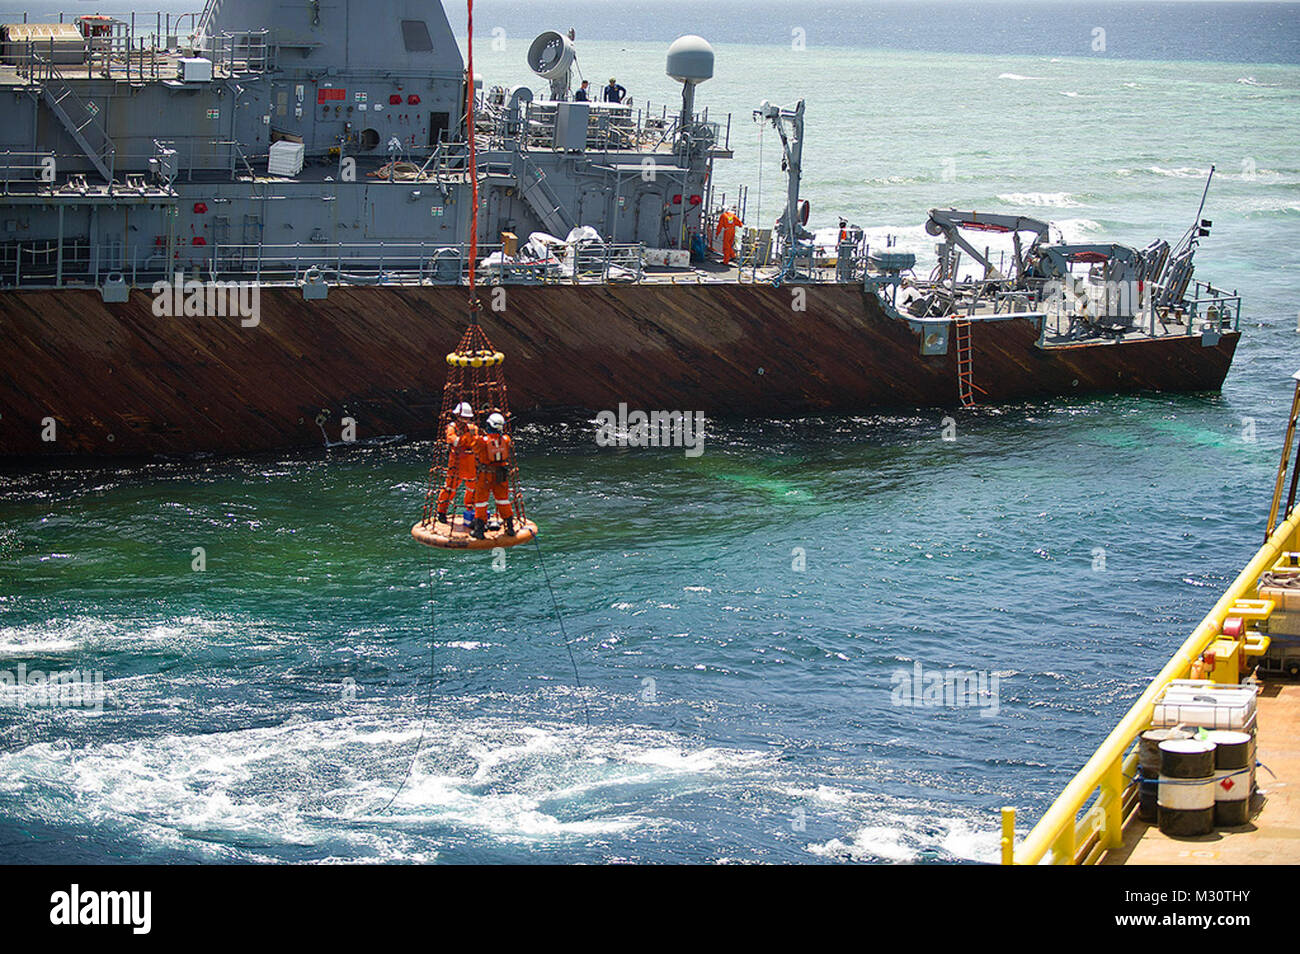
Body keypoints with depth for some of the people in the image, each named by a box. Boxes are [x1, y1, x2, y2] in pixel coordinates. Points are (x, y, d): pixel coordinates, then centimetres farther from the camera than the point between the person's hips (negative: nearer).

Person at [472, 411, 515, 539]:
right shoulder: (506, 439, -8)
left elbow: (476, 453, -1)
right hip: (502, 475, 3)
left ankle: (479, 529, 8)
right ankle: (510, 527, 21)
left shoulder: (482, 440, -18)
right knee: (503, 500, 17)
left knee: (481, 501, 7)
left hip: (485, 475, -3)